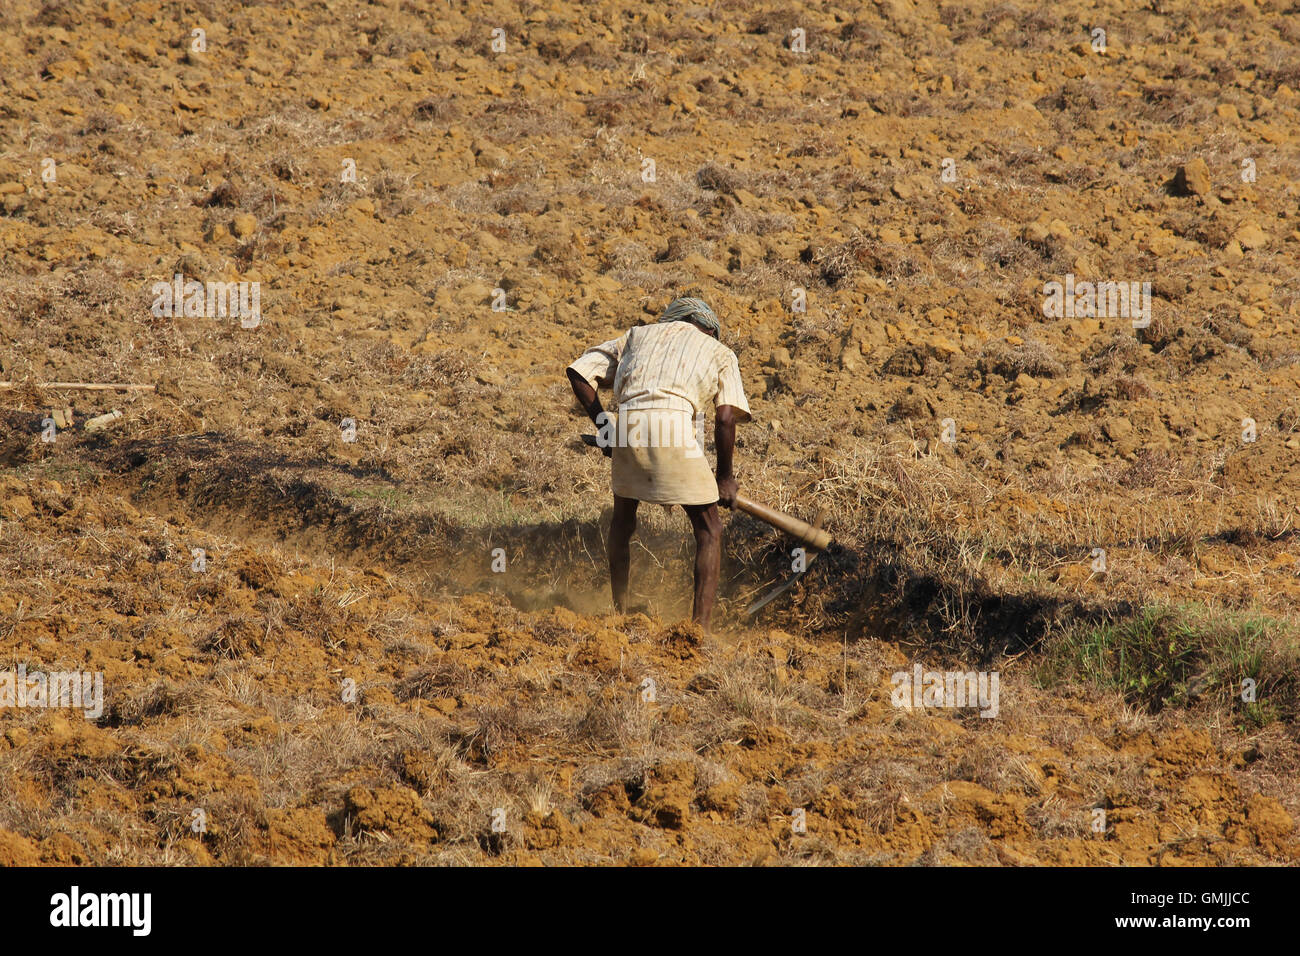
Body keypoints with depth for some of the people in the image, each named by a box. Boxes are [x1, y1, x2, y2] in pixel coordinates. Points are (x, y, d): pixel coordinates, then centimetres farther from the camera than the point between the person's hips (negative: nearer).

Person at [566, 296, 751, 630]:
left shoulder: (638, 335, 32)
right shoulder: (720, 353, 23)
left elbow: (579, 372, 23)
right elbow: (726, 418, 9)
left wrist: (605, 425, 27)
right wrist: (724, 476, 18)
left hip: (627, 424, 3)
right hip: (675, 430, -3)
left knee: (623, 517, 28)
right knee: (708, 529, 10)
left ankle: (618, 613, 33)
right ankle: (700, 627, 1)